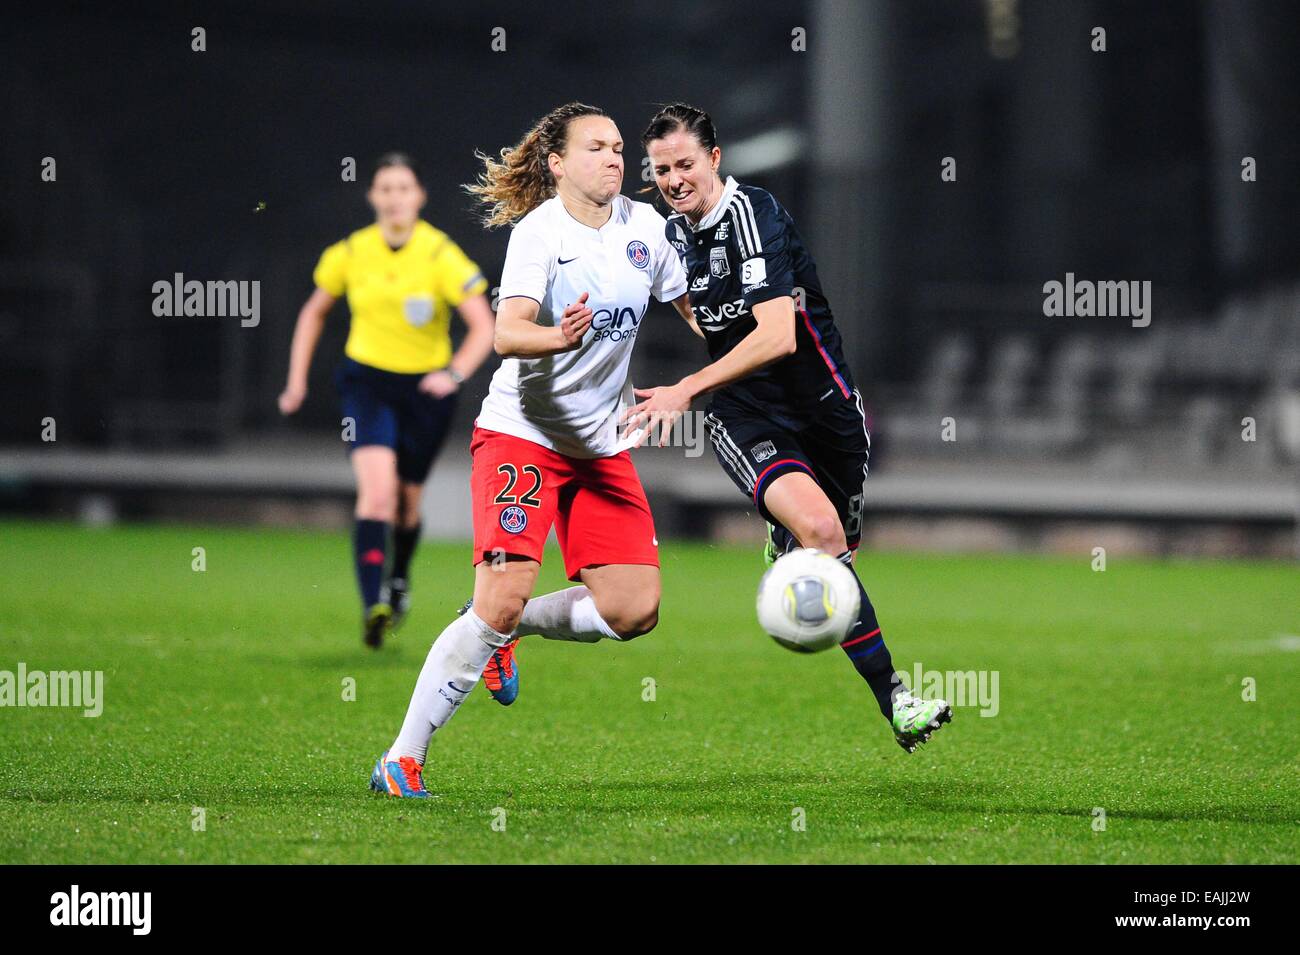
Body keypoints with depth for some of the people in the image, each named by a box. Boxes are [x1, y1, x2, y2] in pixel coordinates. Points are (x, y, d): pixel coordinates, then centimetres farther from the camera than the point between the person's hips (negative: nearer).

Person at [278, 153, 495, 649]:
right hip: (366, 380, 0)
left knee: (406, 499, 12)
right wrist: (297, 380, 7)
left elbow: (483, 327, -14)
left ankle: (399, 579, 44)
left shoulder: (441, 255, -12)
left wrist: (454, 374, -30)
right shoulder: (349, 253, -4)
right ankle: (373, 606, -28)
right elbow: (314, 312, 13)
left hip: (426, 388, 0)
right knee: (377, 487, -22)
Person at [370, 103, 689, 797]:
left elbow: (696, 308, 18)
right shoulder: (539, 232, -14)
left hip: (602, 445, 6)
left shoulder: (643, 225, 3)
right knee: (502, 597, -19)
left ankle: (508, 630, 20)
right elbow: (506, 333, -29)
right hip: (520, 433, -6)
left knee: (634, 610, -7)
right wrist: (557, 337, -48)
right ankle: (401, 761, -12)